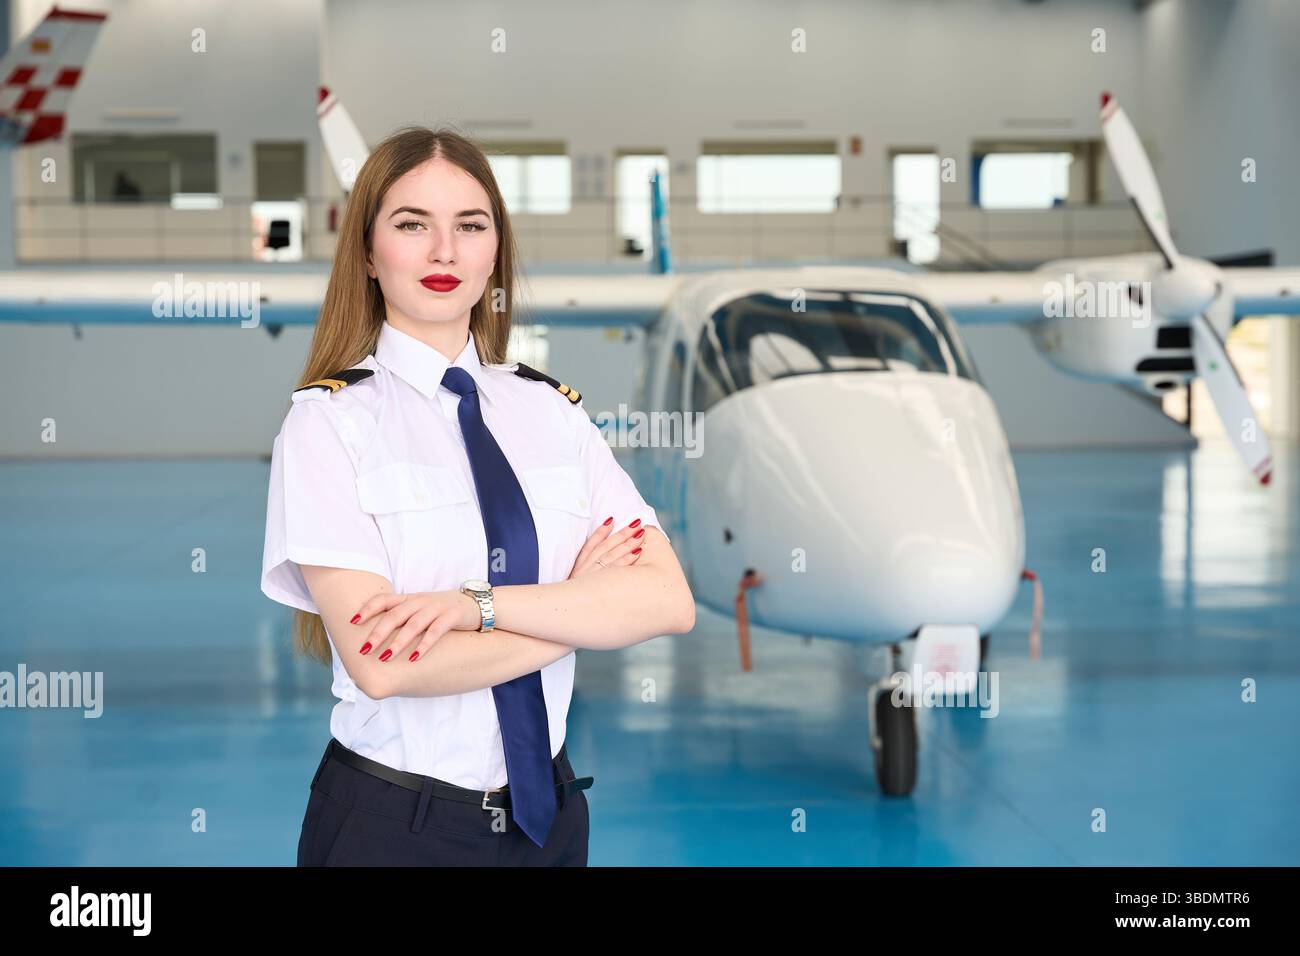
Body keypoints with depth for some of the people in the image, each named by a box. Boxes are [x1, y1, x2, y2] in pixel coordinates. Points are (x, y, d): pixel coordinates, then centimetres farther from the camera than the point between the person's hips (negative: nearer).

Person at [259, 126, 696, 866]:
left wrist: (476, 603, -22)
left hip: (549, 810, 4)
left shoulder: (554, 412, 2)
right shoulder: (329, 422, -9)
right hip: (390, 823, -4)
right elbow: (381, 665, -20)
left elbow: (669, 601, -10)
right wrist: (582, 607, -12)